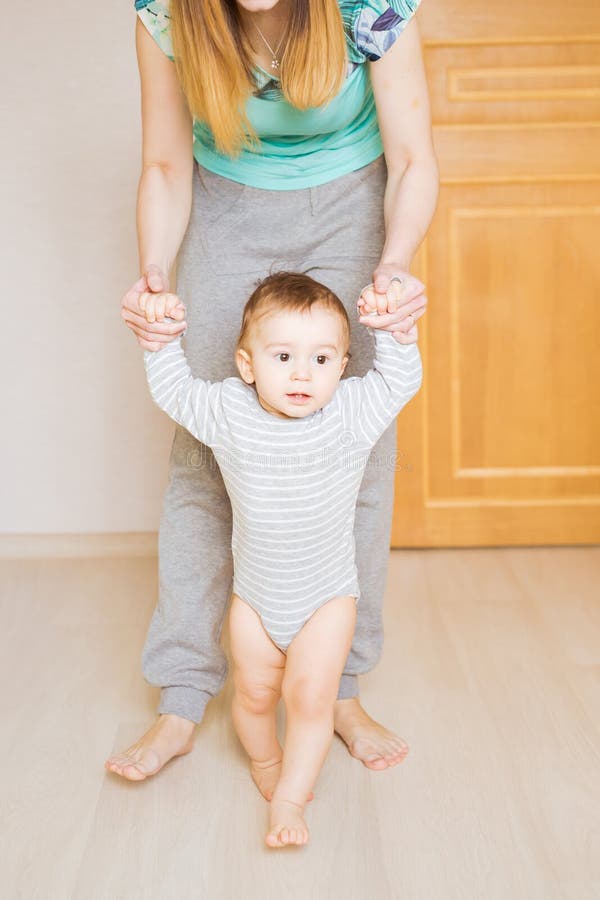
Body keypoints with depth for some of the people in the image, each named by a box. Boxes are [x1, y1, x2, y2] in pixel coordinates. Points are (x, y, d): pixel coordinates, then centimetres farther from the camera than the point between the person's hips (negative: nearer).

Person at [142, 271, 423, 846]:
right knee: (254, 691, 14)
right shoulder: (227, 412, -12)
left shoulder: (350, 414, -15)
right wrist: (161, 336, -12)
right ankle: (264, 758, 45)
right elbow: (172, 390, 2)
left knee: (311, 696, -6)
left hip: (327, 594, -1)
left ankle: (290, 799, 10)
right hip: (255, 594, 2)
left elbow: (403, 380, -11)